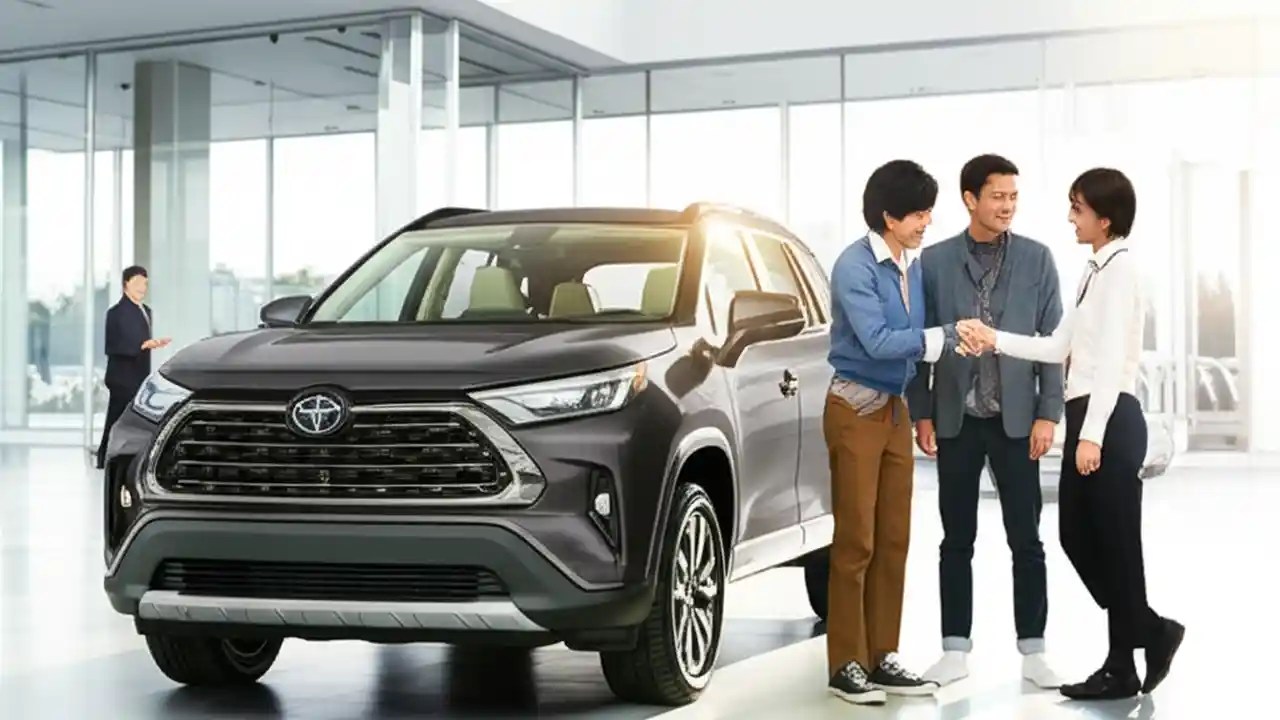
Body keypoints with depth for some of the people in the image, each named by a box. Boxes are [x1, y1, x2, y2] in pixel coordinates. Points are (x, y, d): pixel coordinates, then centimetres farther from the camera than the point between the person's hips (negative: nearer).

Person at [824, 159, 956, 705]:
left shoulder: (912, 267, 9)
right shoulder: (855, 266, -14)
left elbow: (913, 341, 8)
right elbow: (877, 340, -23)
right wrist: (946, 337, -26)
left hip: (895, 410, 7)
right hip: (856, 410, -7)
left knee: (893, 542, 8)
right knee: (855, 543, -5)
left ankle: (882, 658, 16)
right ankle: (846, 666, 2)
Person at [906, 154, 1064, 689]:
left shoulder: (1036, 259, 1)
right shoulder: (934, 261, 1)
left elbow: (1052, 339, 0)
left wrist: (1048, 413, -6)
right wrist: (922, 414, -1)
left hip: (1015, 419, 0)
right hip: (957, 420, 0)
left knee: (1026, 540, 4)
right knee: (957, 541, 7)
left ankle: (1032, 650, 12)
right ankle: (956, 649, 15)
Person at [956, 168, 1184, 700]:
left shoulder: (1120, 267, -12)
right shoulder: (1096, 269, 16)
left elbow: (1112, 358, -18)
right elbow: (1059, 348, 16)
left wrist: (1093, 435, -21)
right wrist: (994, 340, 8)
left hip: (1110, 421, -9)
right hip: (1087, 417, 9)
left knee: (1114, 544, 0)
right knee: (1078, 537, 12)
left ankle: (1122, 670, 12)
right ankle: (1150, 632, 23)